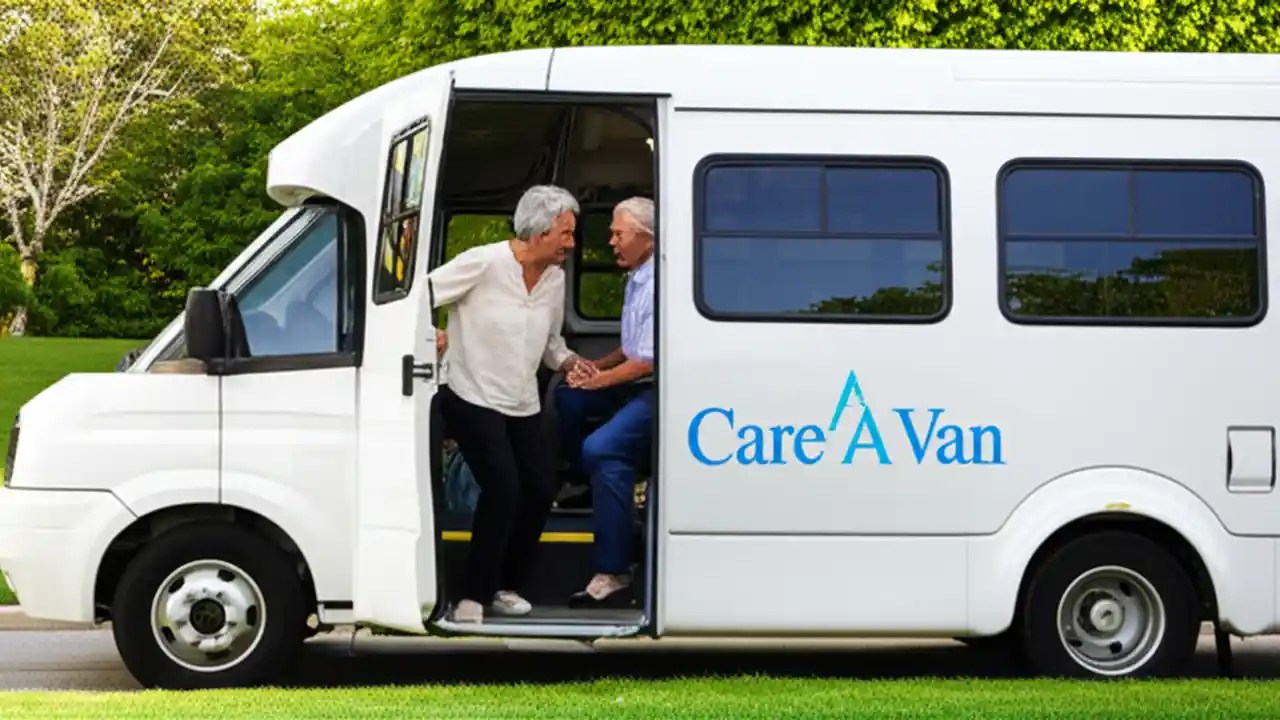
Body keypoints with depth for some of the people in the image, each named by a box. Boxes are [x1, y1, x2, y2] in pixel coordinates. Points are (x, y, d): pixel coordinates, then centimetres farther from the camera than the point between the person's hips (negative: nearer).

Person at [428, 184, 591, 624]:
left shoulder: (555, 278, 6)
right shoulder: (483, 263, -15)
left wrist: (568, 362, 0)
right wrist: (427, 333, -26)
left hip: (523, 407, 7)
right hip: (473, 400, -7)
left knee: (541, 491, 3)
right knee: (503, 489, -19)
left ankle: (505, 586, 21)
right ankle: (474, 596, -7)